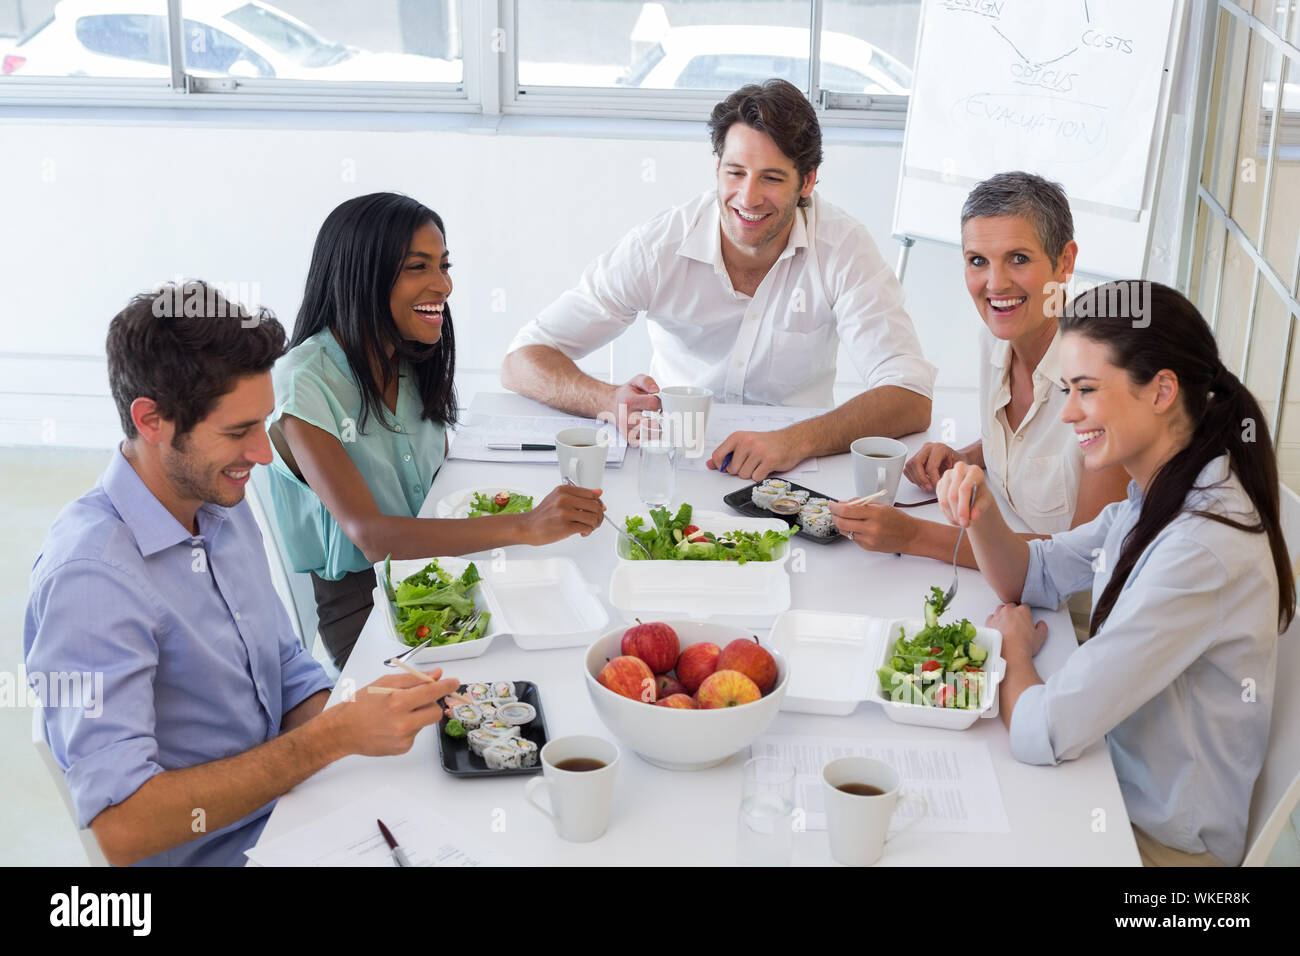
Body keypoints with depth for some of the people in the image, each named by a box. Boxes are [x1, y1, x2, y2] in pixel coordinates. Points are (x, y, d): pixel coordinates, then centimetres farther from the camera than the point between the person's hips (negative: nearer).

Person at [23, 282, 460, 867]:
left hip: (285, 809, 8)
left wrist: (364, 712, -9)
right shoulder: (90, 578, -23)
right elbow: (119, 829, -29)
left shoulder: (225, 511, 5)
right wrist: (336, 736, -28)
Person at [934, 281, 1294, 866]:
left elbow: (1041, 734, -31)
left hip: (1162, 841, -7)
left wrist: (1013, 646, -9)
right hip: (1119, 790, 7)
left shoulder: (1204, 551, -31)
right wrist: (981, 513, -10)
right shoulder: (1154, 500, -2)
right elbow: (1030, 577, 11)